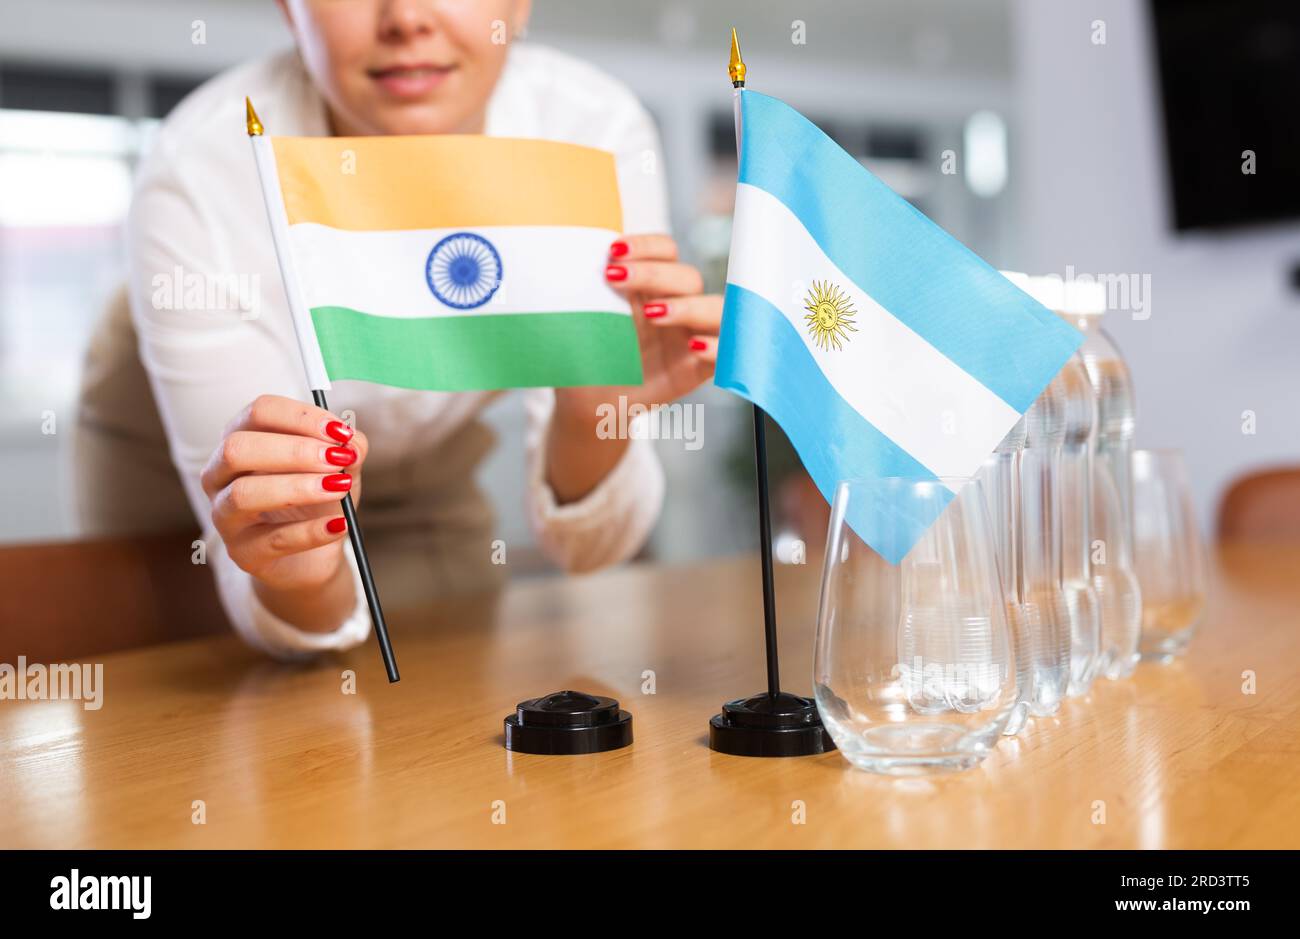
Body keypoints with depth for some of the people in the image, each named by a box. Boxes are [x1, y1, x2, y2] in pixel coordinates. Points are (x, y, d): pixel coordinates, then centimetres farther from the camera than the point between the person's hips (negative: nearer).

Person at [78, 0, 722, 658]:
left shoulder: (597, 133, -29)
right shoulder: (199, 176, -34)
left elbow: (581, 547, -26)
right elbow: (292, 634, -32)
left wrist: (593, 419, -45)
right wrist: (295, 579, -53)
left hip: (429, 497, 1)